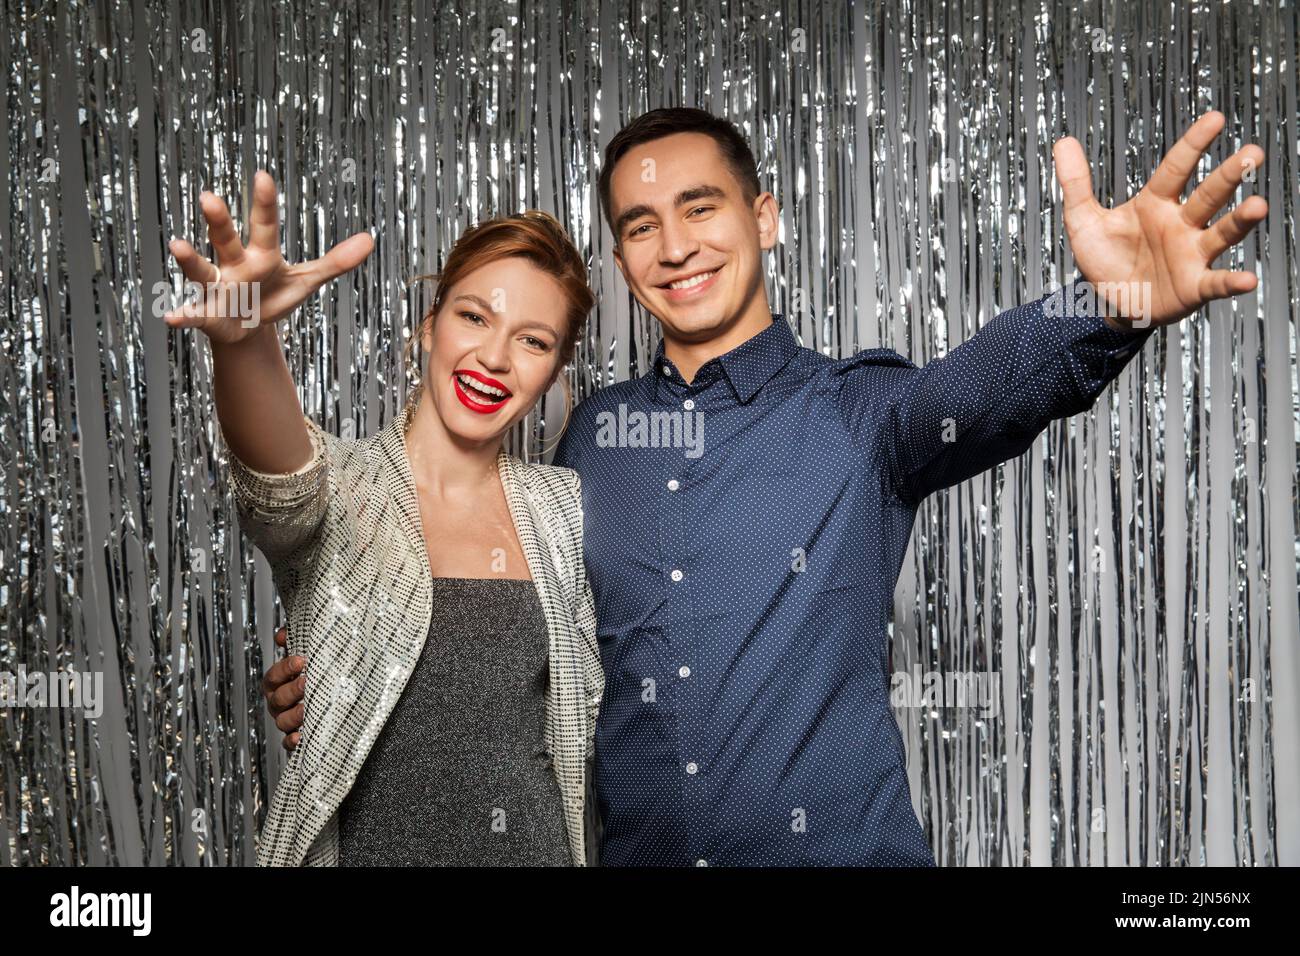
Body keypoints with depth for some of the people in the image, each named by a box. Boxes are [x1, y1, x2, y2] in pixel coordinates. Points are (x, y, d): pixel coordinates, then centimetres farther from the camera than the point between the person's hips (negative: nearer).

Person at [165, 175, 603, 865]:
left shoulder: (563, 507, 1)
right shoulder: (339, 487, -10)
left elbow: (584, 700, 10)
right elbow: (281, 480, -34)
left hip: (540, 845, 3)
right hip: (370, 846, -3)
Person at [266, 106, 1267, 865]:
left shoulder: (857, 412, -6)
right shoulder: (593, 435, 4)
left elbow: (979, 389, -27)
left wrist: (1112, 307, -48)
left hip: (840, 842, -3)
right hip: (636, 845, 3)